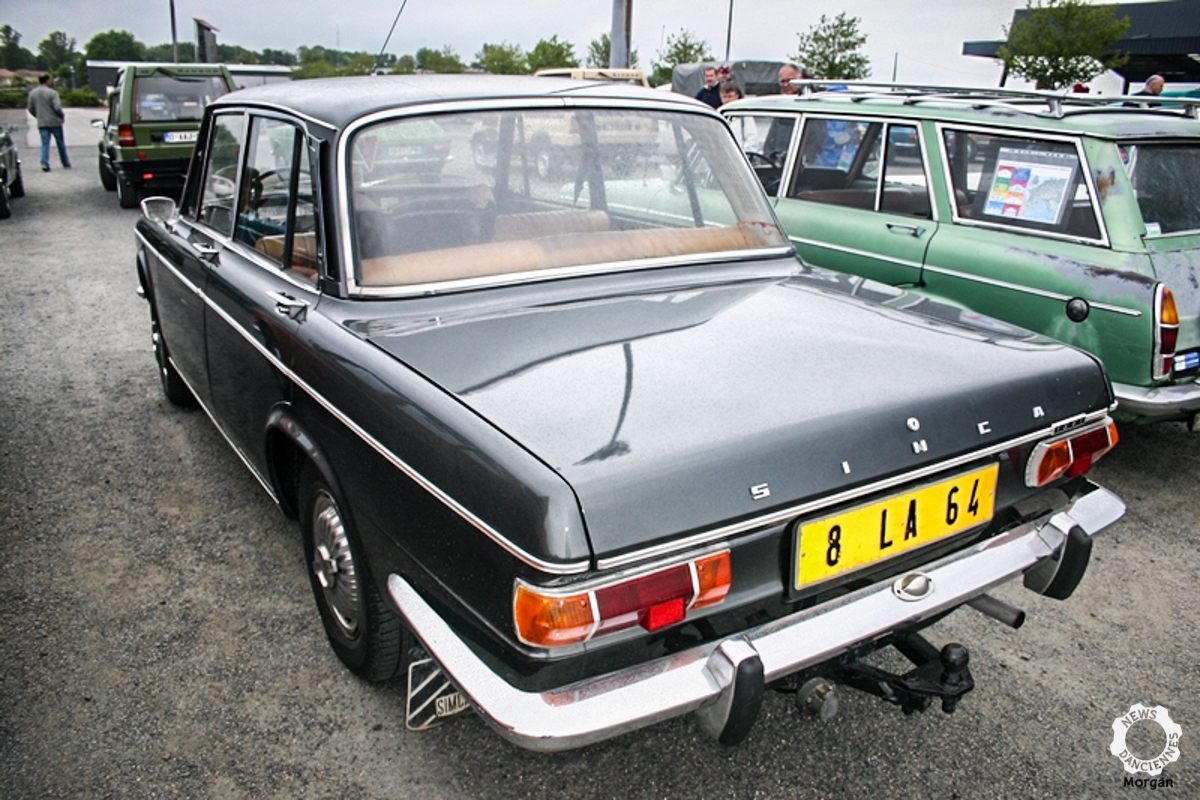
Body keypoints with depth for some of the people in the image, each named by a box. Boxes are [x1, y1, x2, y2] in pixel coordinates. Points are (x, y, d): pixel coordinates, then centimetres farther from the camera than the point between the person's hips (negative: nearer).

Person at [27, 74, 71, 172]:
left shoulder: (32, 93, 5)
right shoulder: (52, 93, -12)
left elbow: (30, 109, 9)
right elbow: (57, 108, -18)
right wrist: (62, 116, 0)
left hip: (42, 123, 4)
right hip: (54, 122, -4)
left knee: (45, 143, 4)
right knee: (60, 143, 10)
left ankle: (44, 164, -10)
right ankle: (66, 163, 19)